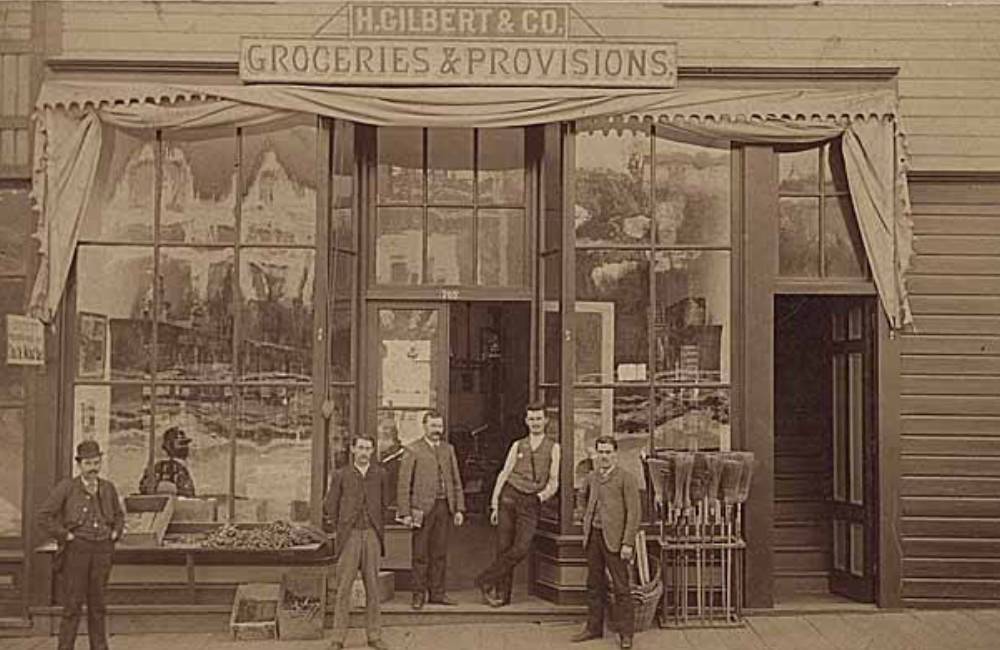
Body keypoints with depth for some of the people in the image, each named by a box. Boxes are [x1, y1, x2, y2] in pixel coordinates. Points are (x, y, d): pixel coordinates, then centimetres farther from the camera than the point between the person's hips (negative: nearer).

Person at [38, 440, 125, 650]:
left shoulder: (108, 488, 8)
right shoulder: (66, 487, -4)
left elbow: (119, 516, 23)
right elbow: (44, 516, -5)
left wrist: (114, 535, 8)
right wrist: (65, 536, -9)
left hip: (102, 552, 4)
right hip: (75, 550, -4)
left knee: (97, 605, 10)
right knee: (72, 605, -3)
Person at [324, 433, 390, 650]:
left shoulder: (379, 474, 8)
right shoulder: (340, 475, 2)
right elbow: (330, 506, 6)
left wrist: (379, 530, 9)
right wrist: (340, 530, 4)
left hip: (372, 535, 2)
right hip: (349, 535, -2)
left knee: (372, 586, 6)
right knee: (343, 586, -2)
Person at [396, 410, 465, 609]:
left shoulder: (448, 449, 14)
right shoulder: (413, 450, -1)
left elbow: (456, 481, 15)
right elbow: (403, 484, -3)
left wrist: (459, 508, 8)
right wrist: (405, 512, -9)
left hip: (444, 506, 4)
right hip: (422, 507, -4)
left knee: (440, 553, 7)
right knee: (420, 554, 0)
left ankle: (436, 593, 15)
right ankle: (419, 594, 9)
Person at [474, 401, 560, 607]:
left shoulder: (553, 448, 9)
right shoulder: (517, 446, 13)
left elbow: (553, 481, 4)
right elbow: (504, 474, 9)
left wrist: (544, 494, -17)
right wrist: (494, 504, 2)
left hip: (531, 503, -1)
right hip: (509, 496, 1)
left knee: (521, 549, -14)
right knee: (503, 548, -1)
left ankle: (486, 580, -1)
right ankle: (501, 594, 10)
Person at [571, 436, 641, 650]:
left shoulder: (626, 479, -7)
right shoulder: (592, 477, 11)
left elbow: (634, 513, -11)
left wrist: (628, 543, -16)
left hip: (614, 538, -6)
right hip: (593, 536, 6)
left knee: (621, 588, -2)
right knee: (594, 585, 13)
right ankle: (594, 627, 24)